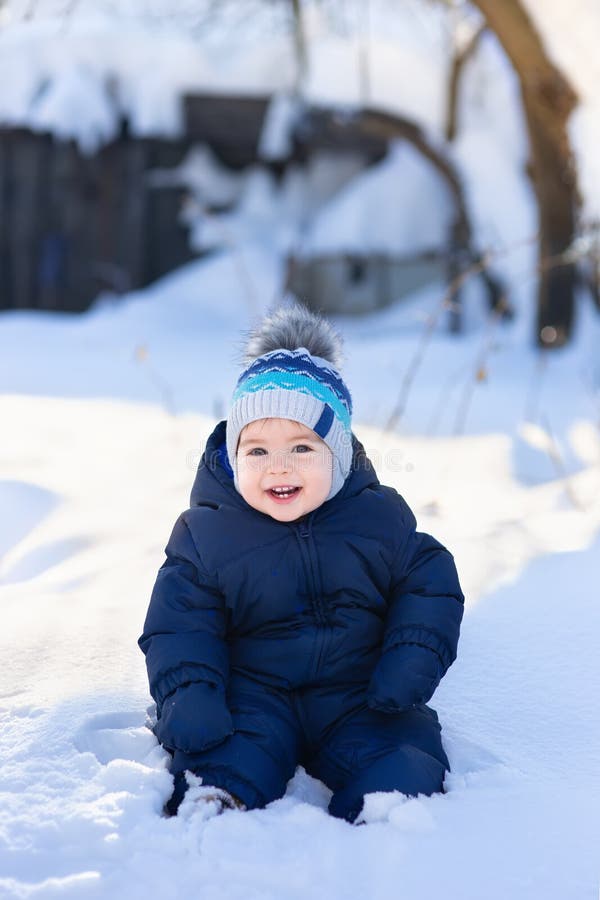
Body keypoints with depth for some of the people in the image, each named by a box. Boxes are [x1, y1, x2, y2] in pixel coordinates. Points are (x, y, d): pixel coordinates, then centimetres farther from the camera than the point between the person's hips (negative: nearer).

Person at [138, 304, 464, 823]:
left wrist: (410, 666, -11)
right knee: (228, 751, -29)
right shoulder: (206, 532, -4)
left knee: (405, 758, -23)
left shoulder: (381, 516, -1)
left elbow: (430, 586, 4)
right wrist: (187, 694, -22)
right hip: (254, 694, -1)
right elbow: (181, 623, -4)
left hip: (358, 695, 2)